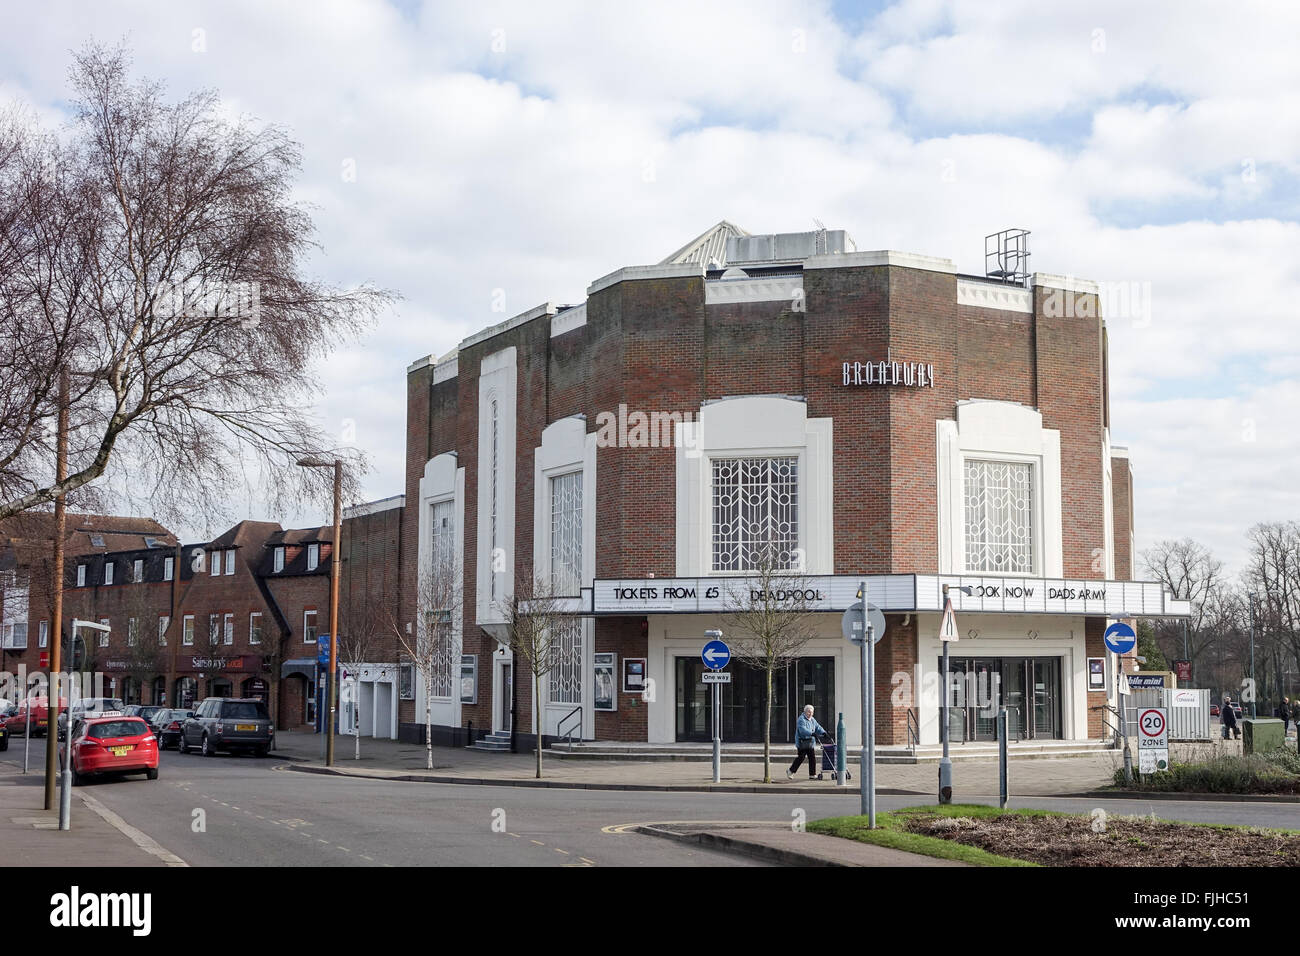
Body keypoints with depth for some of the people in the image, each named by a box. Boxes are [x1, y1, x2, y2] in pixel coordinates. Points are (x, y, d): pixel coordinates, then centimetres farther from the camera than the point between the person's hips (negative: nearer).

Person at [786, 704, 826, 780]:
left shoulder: (812, 720, 16)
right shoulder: (801, 720, -13)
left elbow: (818, 727, 11)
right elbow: (803, 730, -27)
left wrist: (823, 732, -8)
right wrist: (812, 733, -39)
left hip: (811, 743, 8)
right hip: (802, 743, -8)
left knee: (812, 758, 3)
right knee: (800, 758, -4)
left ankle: (812, 775, 8)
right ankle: (790, 771, 11)